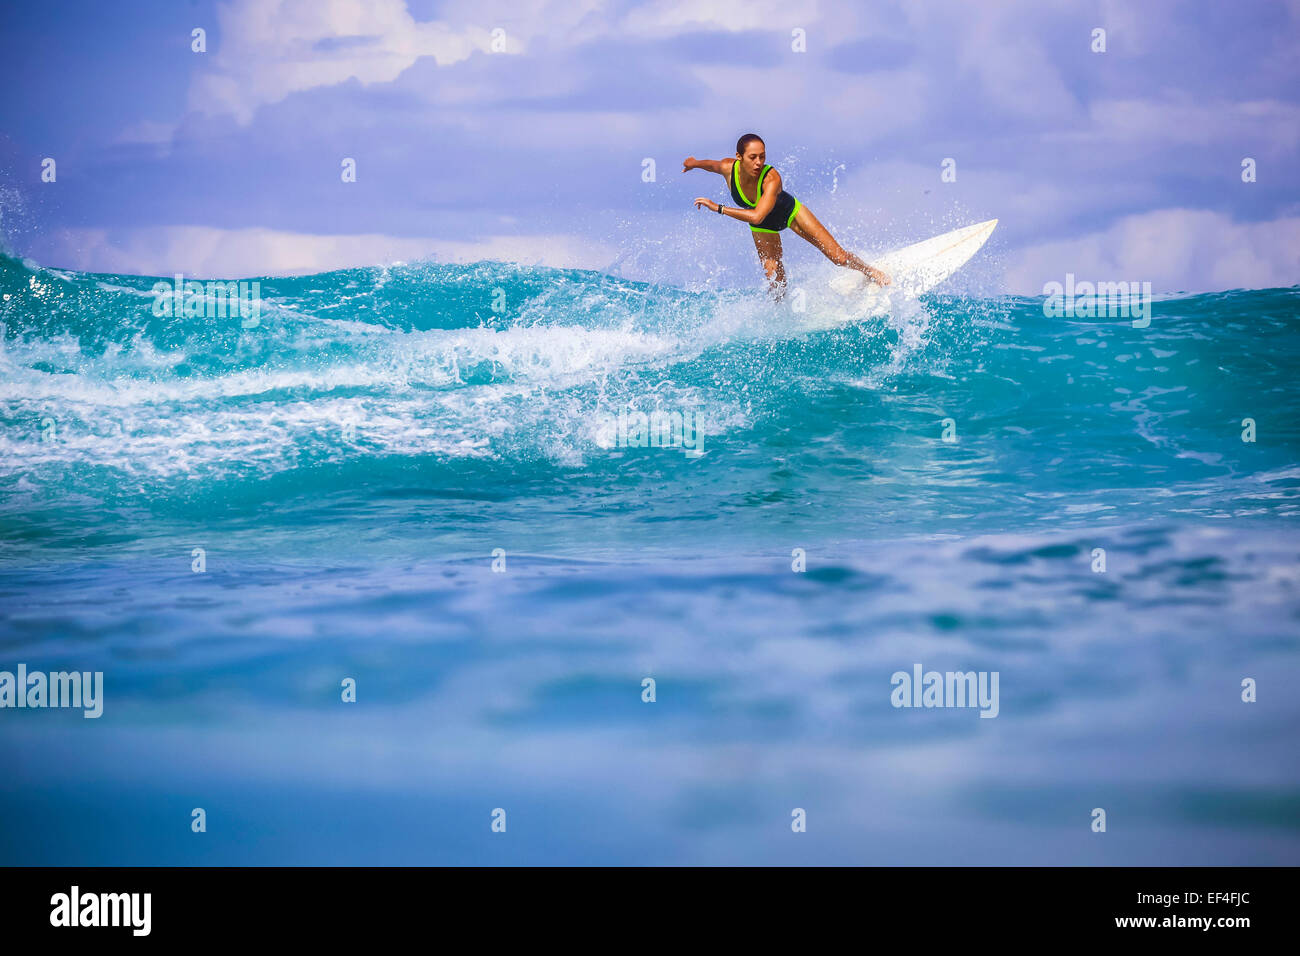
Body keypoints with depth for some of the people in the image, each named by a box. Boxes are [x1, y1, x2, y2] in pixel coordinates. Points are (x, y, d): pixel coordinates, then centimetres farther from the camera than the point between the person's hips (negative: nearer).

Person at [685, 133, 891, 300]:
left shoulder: (771, 178, -44)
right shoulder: (728, 168, -31)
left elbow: (756, 216, -56)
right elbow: (712, 164, -4)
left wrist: (718, 208, -52)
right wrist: (694, 163, 17)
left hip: (790, 212, -3)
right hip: (763, 228, 3)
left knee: (839, 257, -1)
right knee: (775, 283, 2)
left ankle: (868, 271, 32)